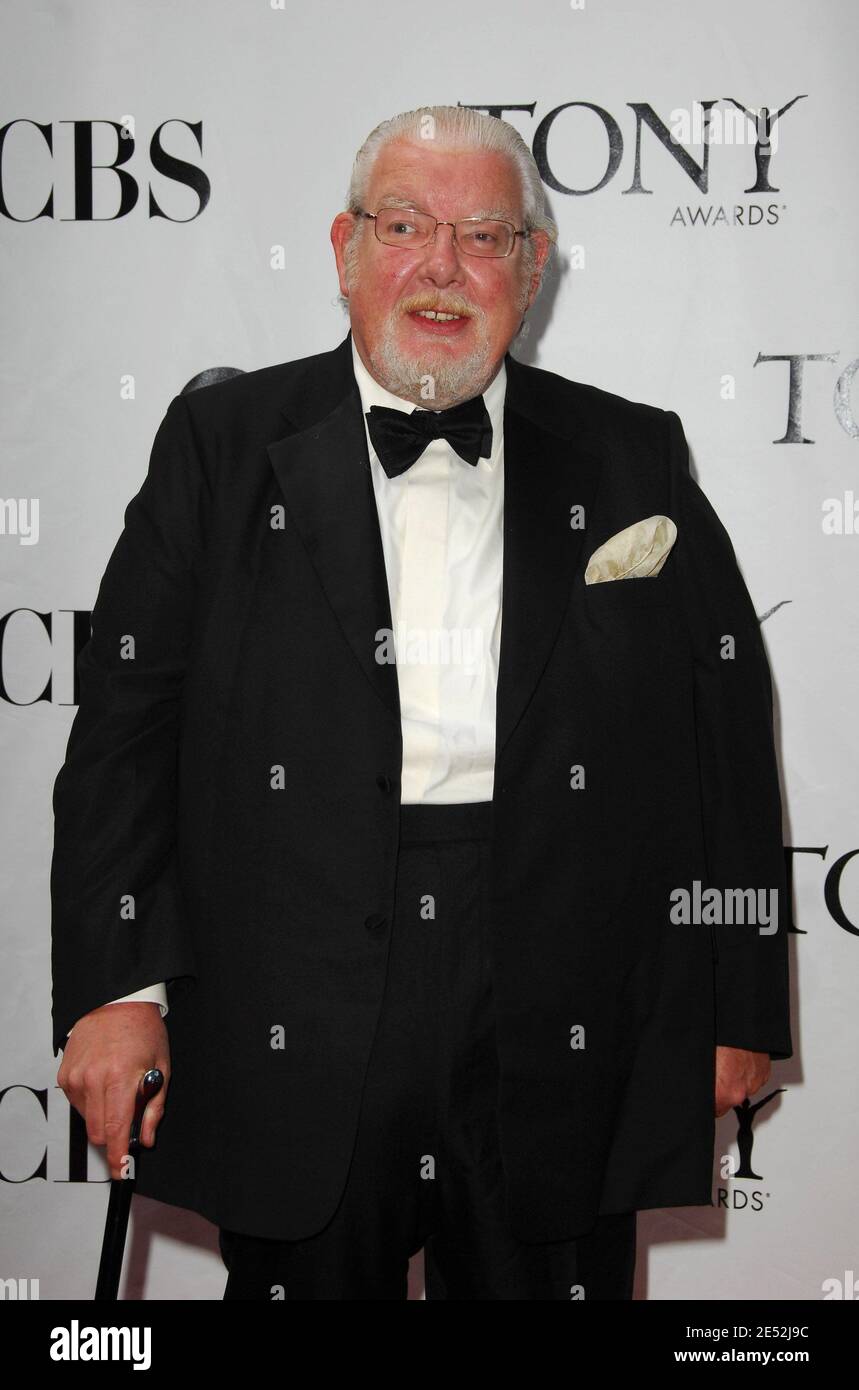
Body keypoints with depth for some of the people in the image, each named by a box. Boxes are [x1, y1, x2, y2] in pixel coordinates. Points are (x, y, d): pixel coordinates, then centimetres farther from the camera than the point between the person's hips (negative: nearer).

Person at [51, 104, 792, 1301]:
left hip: (562, 1047, 1)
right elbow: (128, 721, 1)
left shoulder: (632, 460, 7)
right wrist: (115, 987, -6)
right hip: (289, 1047, 0)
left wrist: (738, 1004, 5)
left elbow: (726, 734, 7)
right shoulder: (224, 442, 5)